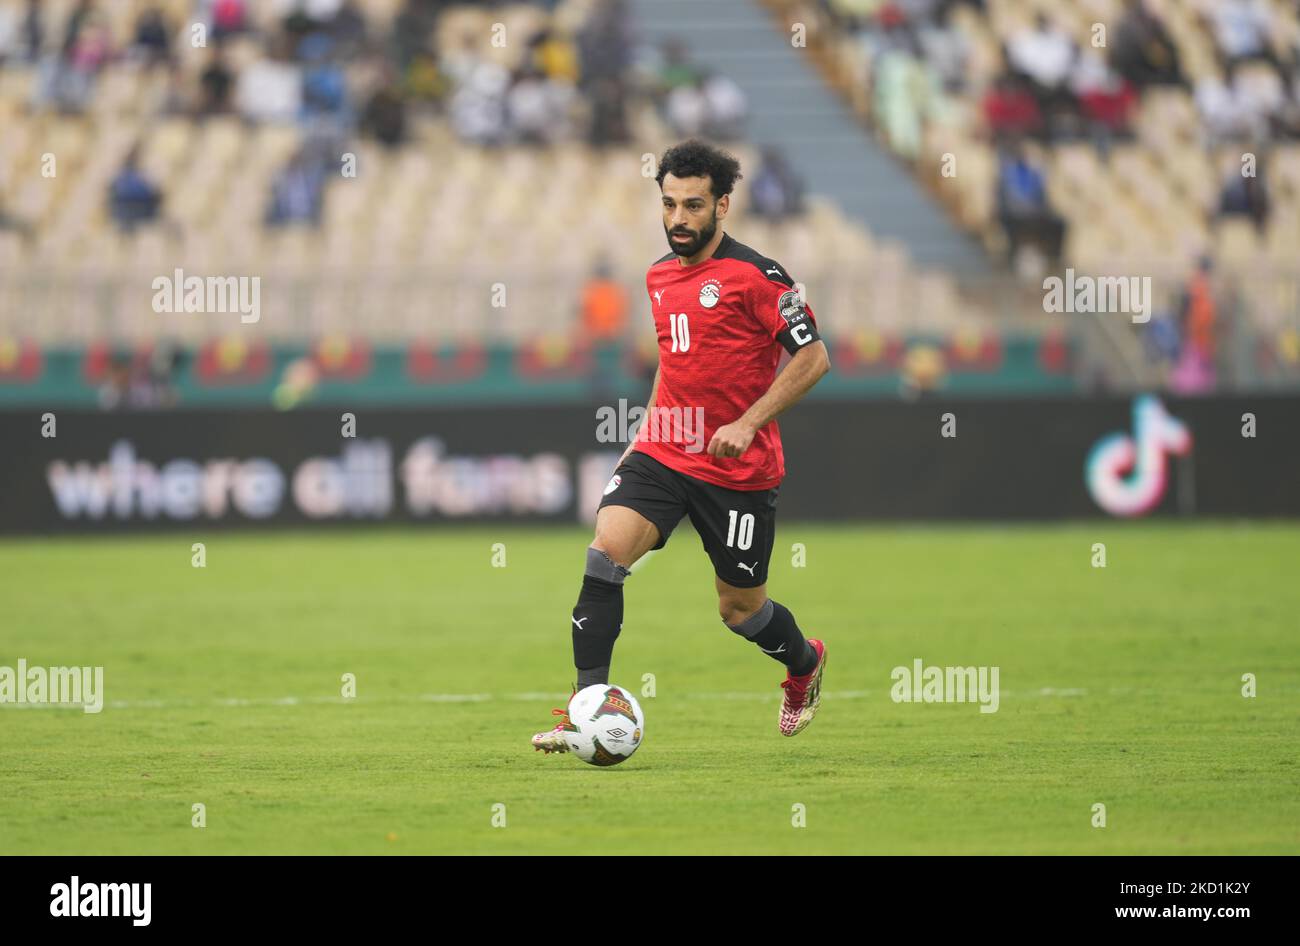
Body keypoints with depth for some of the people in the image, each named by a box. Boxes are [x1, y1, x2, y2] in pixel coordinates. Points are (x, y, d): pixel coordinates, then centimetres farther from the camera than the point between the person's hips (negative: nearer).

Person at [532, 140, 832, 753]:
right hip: (662, 454, 5)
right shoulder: (660, 277, 10)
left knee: (739, 609, 7)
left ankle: (805, 663, 41)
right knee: (605, 552, -18)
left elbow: (813, 358, -11)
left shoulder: (756, 275, -11)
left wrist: (748, 422, -19)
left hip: (739, 469, -5)